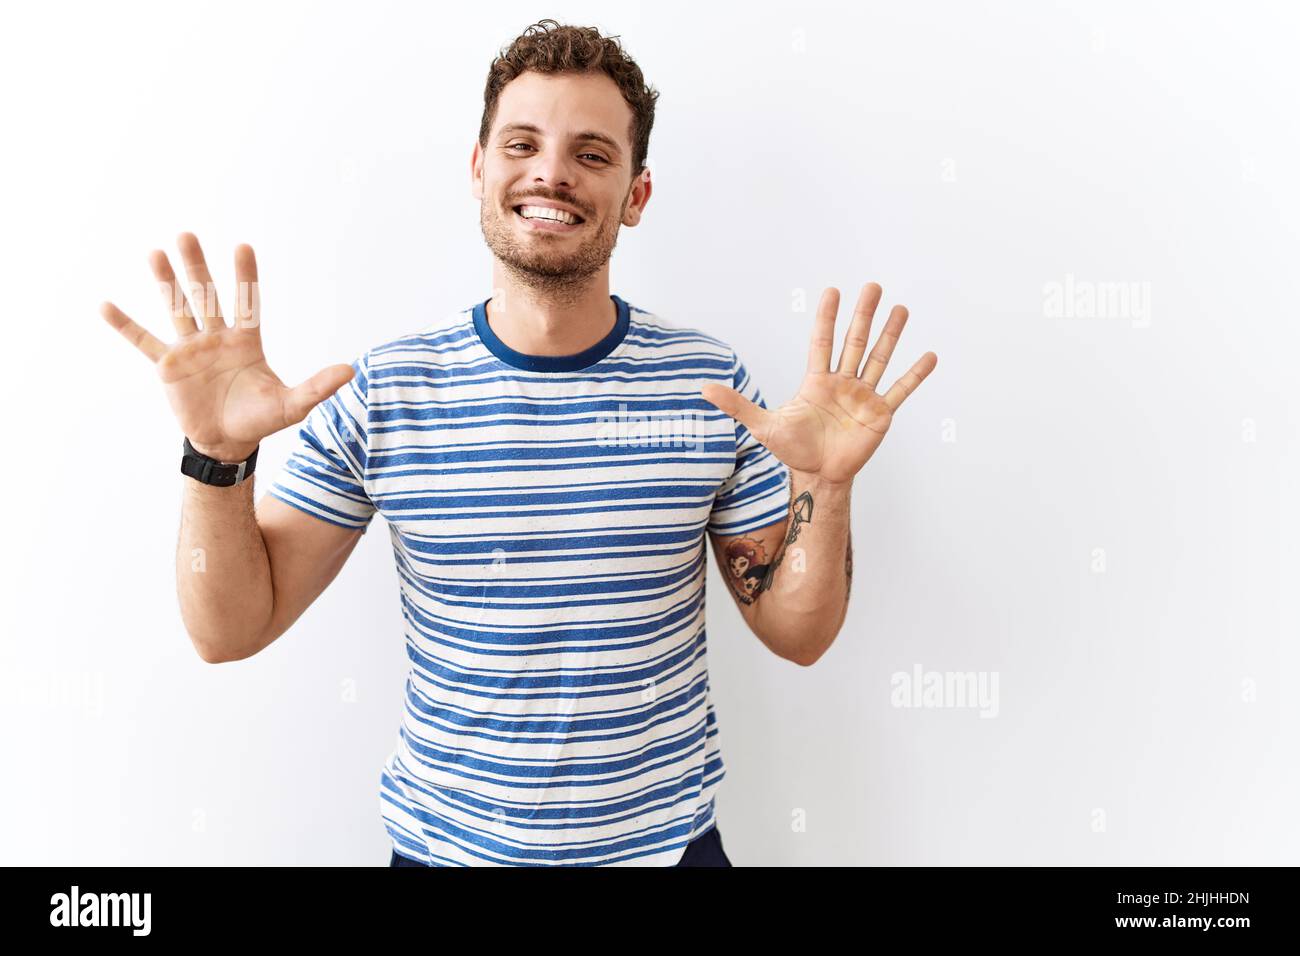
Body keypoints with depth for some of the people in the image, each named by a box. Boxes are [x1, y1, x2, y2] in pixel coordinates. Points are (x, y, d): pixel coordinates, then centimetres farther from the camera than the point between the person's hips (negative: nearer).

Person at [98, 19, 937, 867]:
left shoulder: (710, 383, -10)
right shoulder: (380, 391, -9)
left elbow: (798, 636, -5)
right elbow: (232, 631, -6)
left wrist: (825, 488, -21)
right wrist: (218, 461, -21)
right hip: (443, 840, 1)